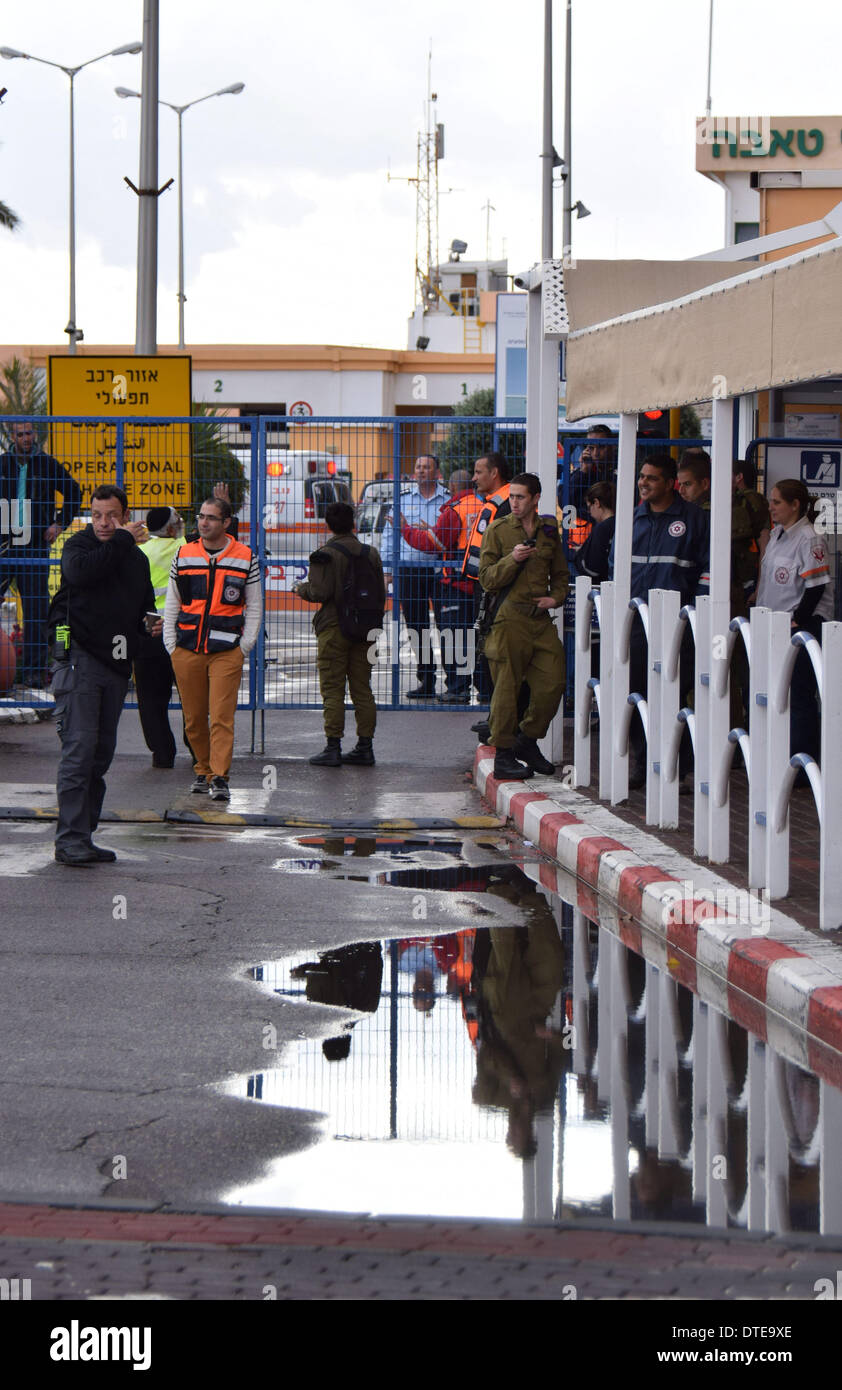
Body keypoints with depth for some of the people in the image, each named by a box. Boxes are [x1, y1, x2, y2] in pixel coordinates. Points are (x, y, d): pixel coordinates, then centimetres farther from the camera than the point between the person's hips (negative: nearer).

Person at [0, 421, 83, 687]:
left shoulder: (48, 464, 5)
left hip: (35, 546, 0)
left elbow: (73, 494, 16)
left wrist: (59, 524, 8)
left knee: (36, 610, 0)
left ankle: (33, 670, 5)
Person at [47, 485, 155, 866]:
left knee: (101, 753, 8)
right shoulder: (79, 544, -1)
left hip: (116, 664, 7)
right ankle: (70, 839, -15)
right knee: (79, 748, -14)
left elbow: (144, 605, 29)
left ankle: (84, 836, 14)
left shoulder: (136, 558, 17)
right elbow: (80, 571, -25)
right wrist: (123, 540, -18)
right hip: (79, 658, -7)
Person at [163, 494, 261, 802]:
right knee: (194, 718, 7)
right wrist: (170, 644, 7)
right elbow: (171, 603, 15)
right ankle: (203, 771, 20)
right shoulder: (183, 555, 10)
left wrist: (245, 647, 0)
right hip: (187, 650, 3)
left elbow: (254, 608, 9)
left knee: (222, 718, -10)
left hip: (226, 652, -3)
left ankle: (220, 777, -11)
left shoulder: (245, 558, 4)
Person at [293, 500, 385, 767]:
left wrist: (301, 588, 3)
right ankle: (365, 747, 10)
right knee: (362, 689, 9)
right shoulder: (370, 554, 6)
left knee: (333, 689, -1)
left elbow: (320, 593, -17)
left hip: (334, 628, -5)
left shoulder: (326, 555, -11)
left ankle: (333, 747, -4)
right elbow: (381, 593, 9)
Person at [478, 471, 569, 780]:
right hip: (510, 619, -4)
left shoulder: (549, 531, 14)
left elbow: (560, 574, 24)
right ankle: (503, 756, 4)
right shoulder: (498, 530, 2)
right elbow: (487, 578, -2)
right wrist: (512, 560, -17)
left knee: (553, 683, -1)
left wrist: (556, 597, 5)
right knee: (507, 687, -3)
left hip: (541, 619, 4)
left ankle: (527, 741, 19)